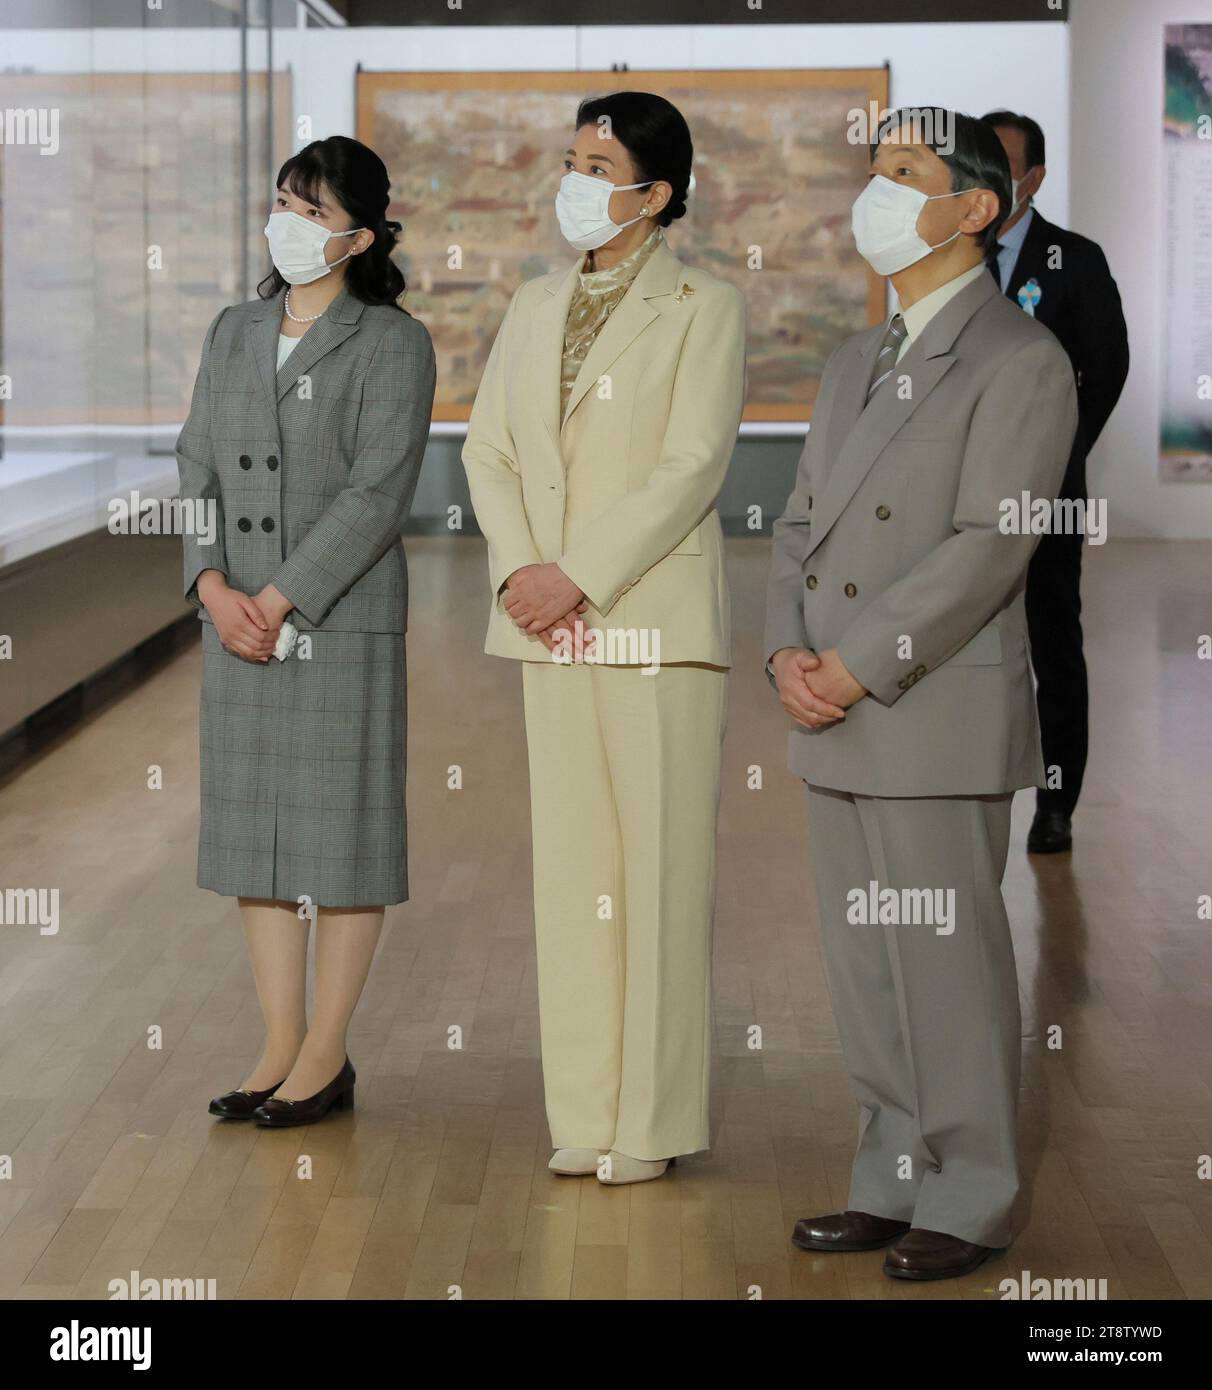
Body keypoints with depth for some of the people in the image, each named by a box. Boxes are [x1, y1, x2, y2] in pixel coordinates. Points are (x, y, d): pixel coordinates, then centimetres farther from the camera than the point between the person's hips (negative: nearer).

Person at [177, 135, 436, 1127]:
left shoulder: (392, 343, -5)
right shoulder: (235, 333, 13)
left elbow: (378, 493, -12)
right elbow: (197, 466, 9)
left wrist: (281, 597, -16)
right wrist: (214, 585, -7)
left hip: (343, 619, -6)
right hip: (237, 623, 6)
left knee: (342, 828, 0)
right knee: (253, 824, 8)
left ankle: (327, 1054, 9)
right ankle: (280, 1046, 17)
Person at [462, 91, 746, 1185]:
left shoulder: (704, 309, -3)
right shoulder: (537, 307, 15)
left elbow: (691, 468, -12)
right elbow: (488, 450, 11)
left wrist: (578, 575, -16)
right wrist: (518, 569, -5)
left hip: (656, 622, -5)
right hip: (552, 630, 5)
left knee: (661, 868, -2)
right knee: (571, 866, 8)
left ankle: (653, 1120, 5)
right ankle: (585, 1113, 15)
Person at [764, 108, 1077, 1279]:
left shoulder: (1018, 361, -8)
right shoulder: (855, 367, 18)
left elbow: (987, 546, -16)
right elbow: (800, 524, 16)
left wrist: (858, 666, -17)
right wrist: (788, 651, -2)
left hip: (938, 720, -8)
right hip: (836, 726, 8)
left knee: (948, 964, -1)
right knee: (864, 968, 12)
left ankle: (968, 1204, 11)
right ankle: (893, 1184, 23)